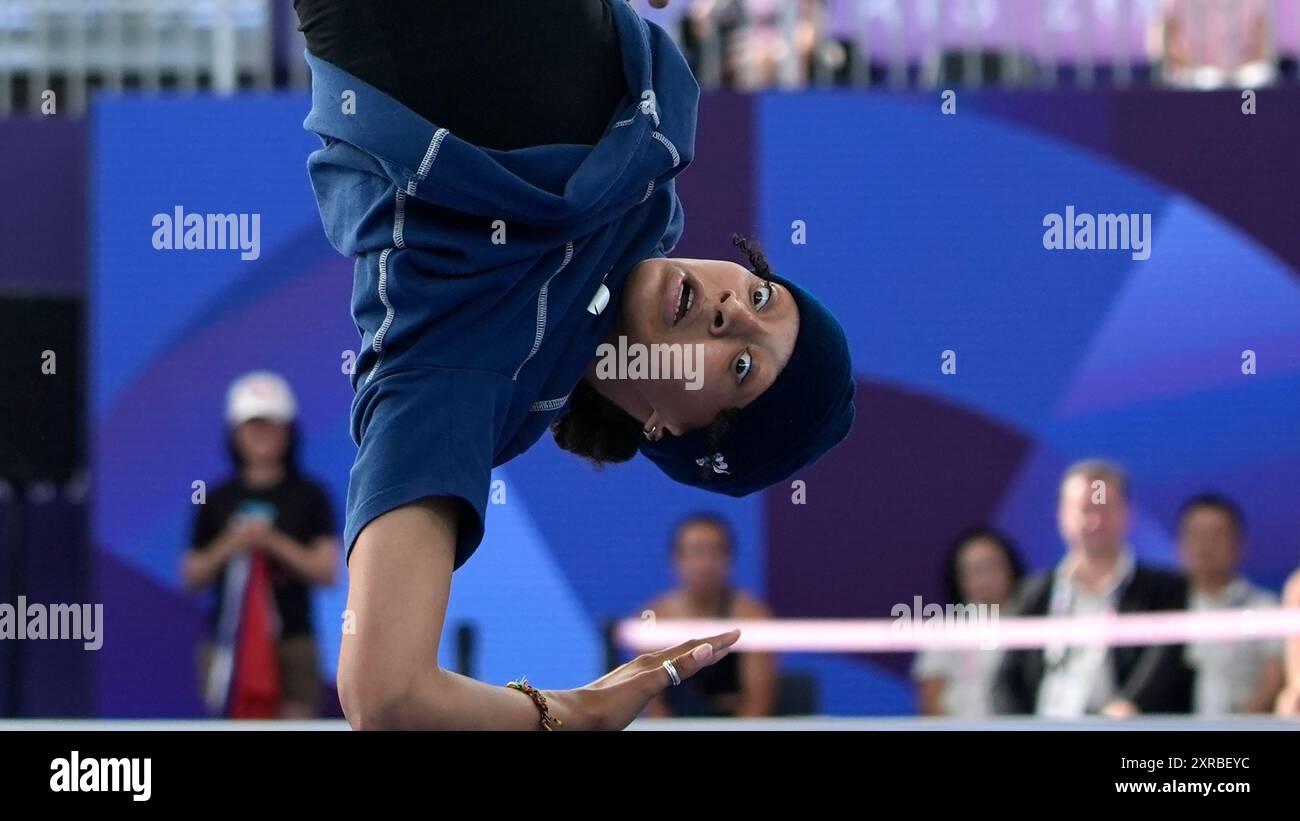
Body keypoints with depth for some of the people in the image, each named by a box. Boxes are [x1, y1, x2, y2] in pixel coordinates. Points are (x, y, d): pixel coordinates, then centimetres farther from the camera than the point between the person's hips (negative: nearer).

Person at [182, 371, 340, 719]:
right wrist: (228, 546, -9)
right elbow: (191, 578, 9)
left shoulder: (309, 497, 4)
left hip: (291, 641, -2)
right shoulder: (217, 501, 9)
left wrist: (274, 543, -14)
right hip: (230, 646, 2)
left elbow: (327, 570, -2)